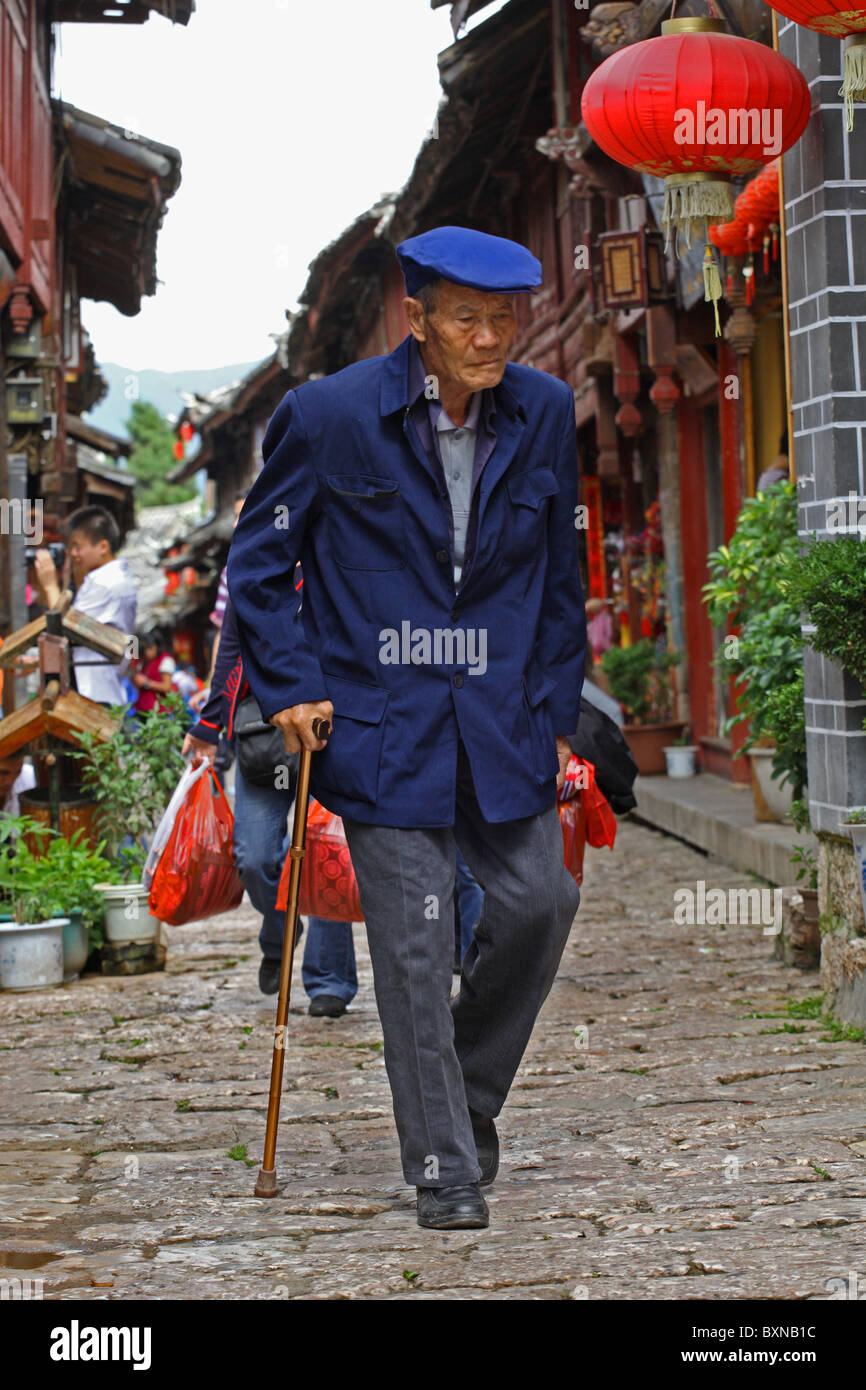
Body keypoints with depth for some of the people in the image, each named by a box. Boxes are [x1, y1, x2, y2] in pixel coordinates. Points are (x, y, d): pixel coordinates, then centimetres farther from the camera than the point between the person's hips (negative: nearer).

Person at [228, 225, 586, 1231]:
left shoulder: (545, 414, 2)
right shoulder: (329, 416, -8)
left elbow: (559, 574, 12)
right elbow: (259, 560, 1)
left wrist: (556, 710, 9)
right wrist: (292, 688, -6)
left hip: (504, 723, 4)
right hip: (383, 724, -3)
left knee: (538, 903, 1)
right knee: (415, 942, -3)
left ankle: (469, 1095, 29)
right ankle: (443, 1167, 10)